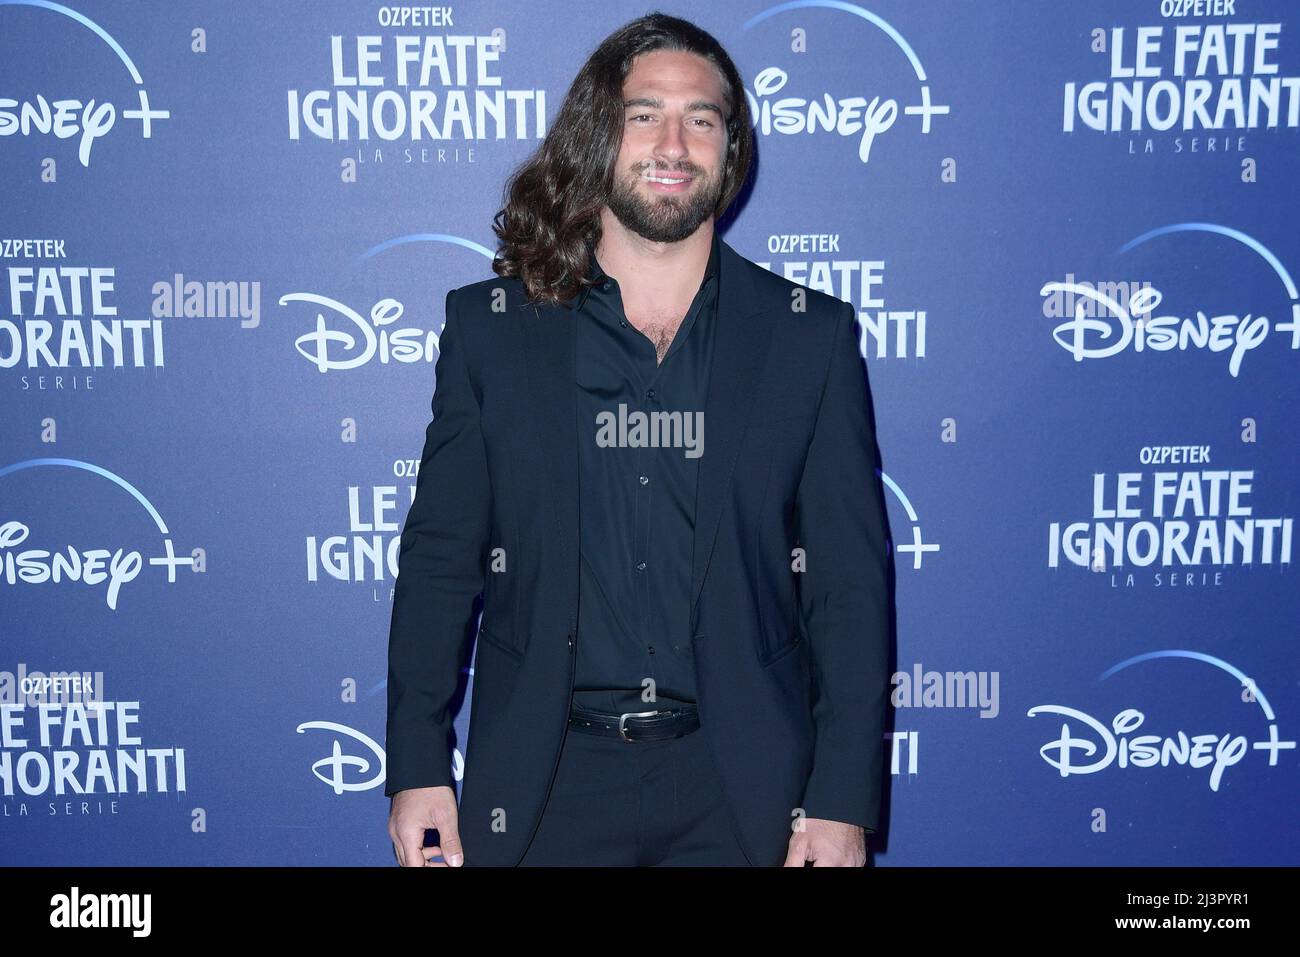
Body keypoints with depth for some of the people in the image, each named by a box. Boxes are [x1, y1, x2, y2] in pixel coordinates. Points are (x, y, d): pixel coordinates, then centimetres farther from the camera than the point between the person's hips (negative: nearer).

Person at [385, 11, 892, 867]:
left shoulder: (812, 334, 1)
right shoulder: (490, 325, 2)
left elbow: (852, 582, -1)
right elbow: (440, 562, 3)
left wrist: (844, 801, -6)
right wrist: (417, 767, -2)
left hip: (742, 786, 0)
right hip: (542, 784, 1)